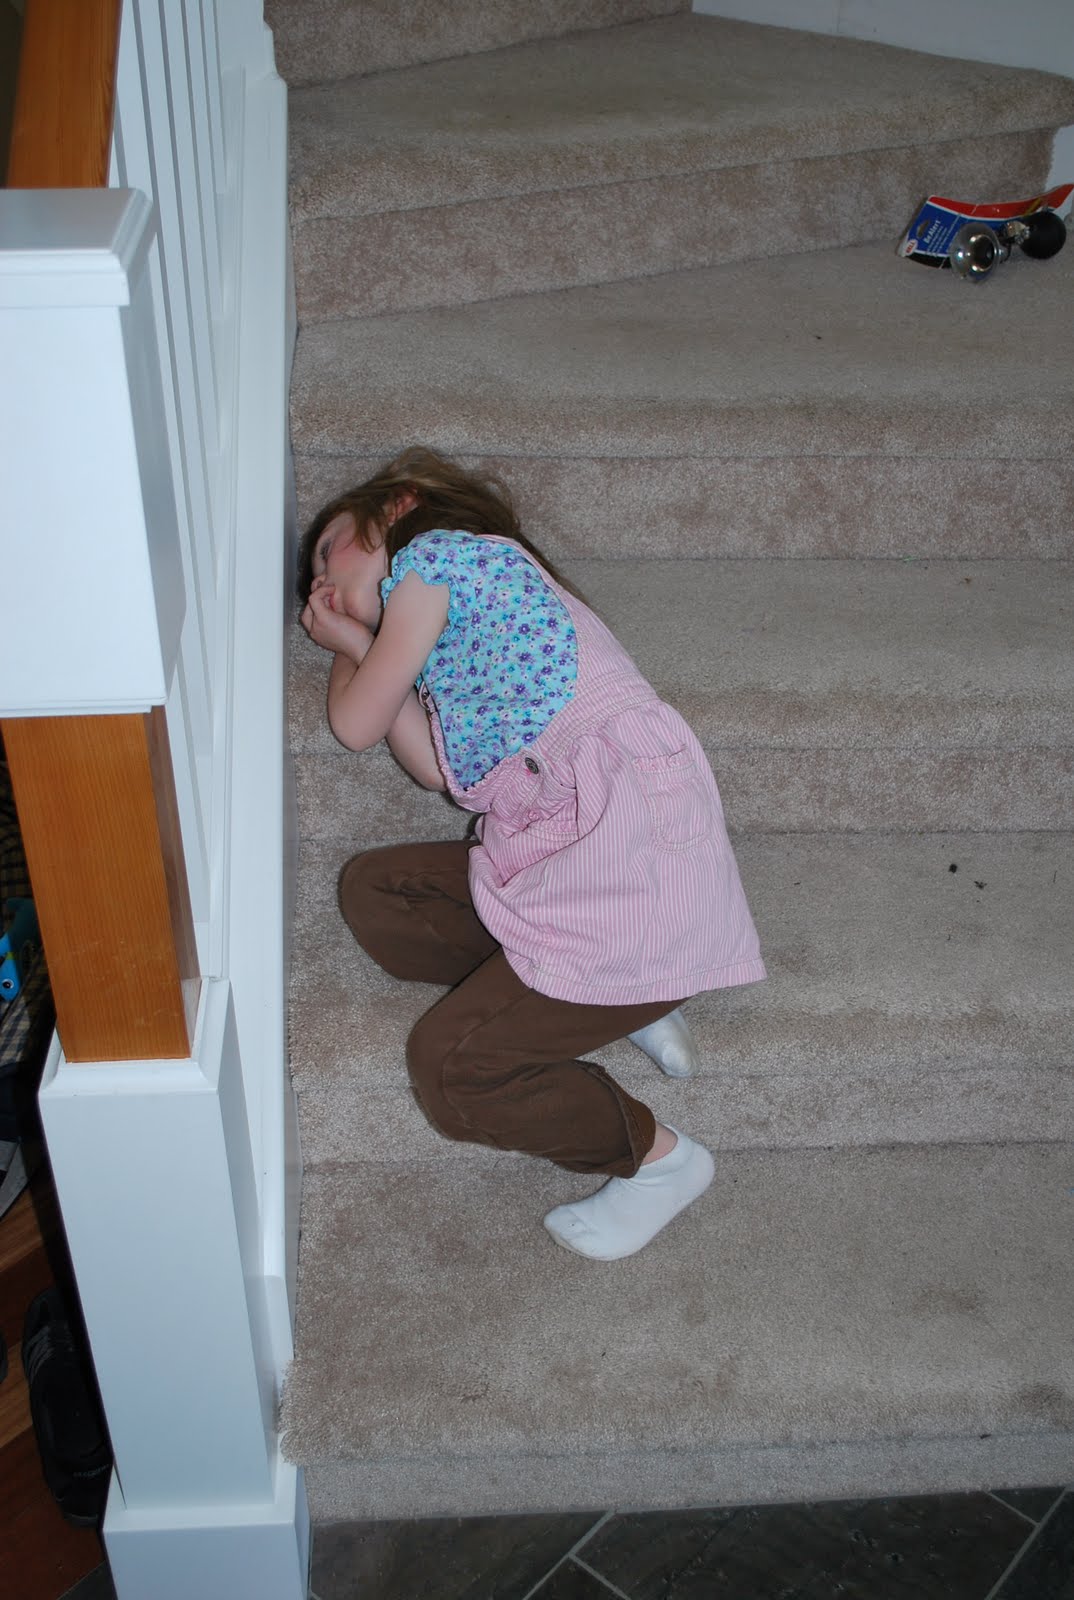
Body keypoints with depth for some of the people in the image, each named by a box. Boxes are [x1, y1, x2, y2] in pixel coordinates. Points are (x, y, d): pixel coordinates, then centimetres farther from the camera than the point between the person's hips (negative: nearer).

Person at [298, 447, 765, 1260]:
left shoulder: (436, 549, 2)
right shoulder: (484, 573, 28)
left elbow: (357, 723, 4)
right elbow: (436, 767, 16)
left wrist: (348, 646, 26)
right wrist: (356, 639, 23)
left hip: (636, 858, -10)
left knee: (449, 1070, -11)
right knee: (372, 892, 7)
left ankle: (656, 1157, 9)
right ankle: (615, 1001, 7)